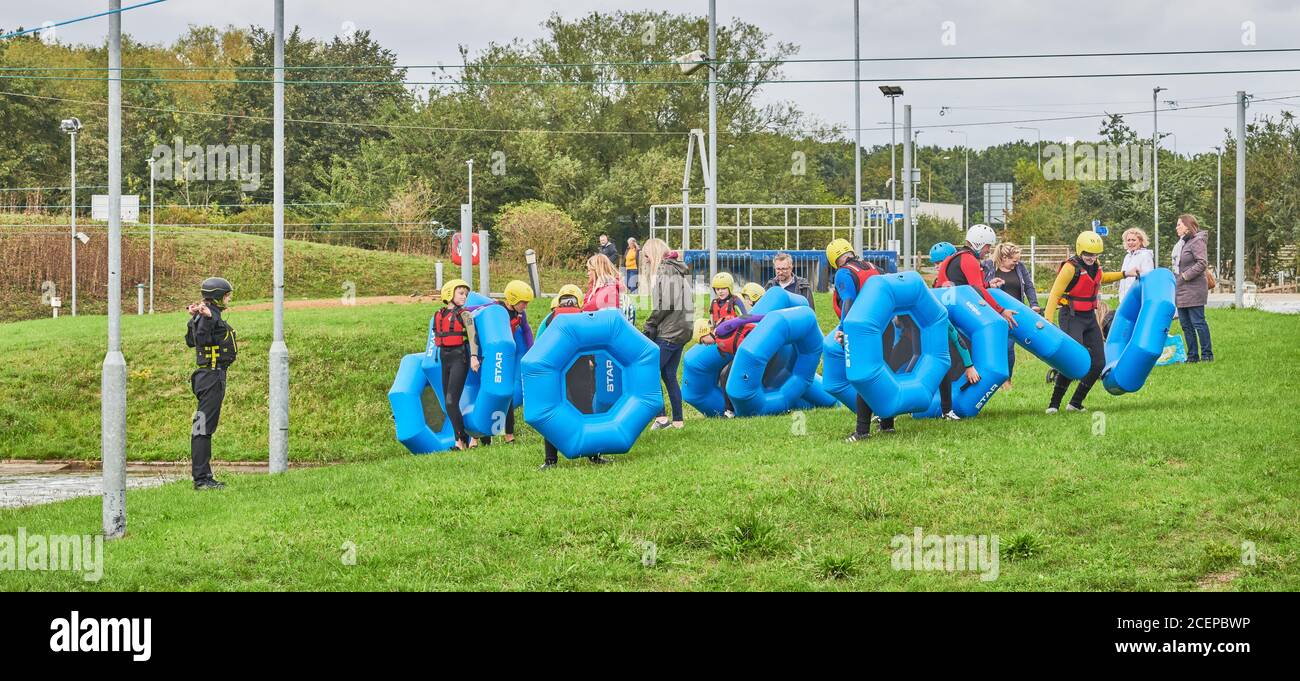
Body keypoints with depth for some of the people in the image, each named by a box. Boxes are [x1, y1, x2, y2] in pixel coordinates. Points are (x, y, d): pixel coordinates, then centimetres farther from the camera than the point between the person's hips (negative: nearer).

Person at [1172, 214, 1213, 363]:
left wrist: (1186, 275, -18)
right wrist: (1174, 278, 10)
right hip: (1180, 291, 10)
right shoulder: (1180, 243, 17)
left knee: (1198, 322, -7)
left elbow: (1202, 263, -21)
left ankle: (1207, 354, 0)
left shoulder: (1196, 241, -11)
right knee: (1185, 325, 10)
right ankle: (1192, 356, 16)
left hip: (1193, 290, -10)